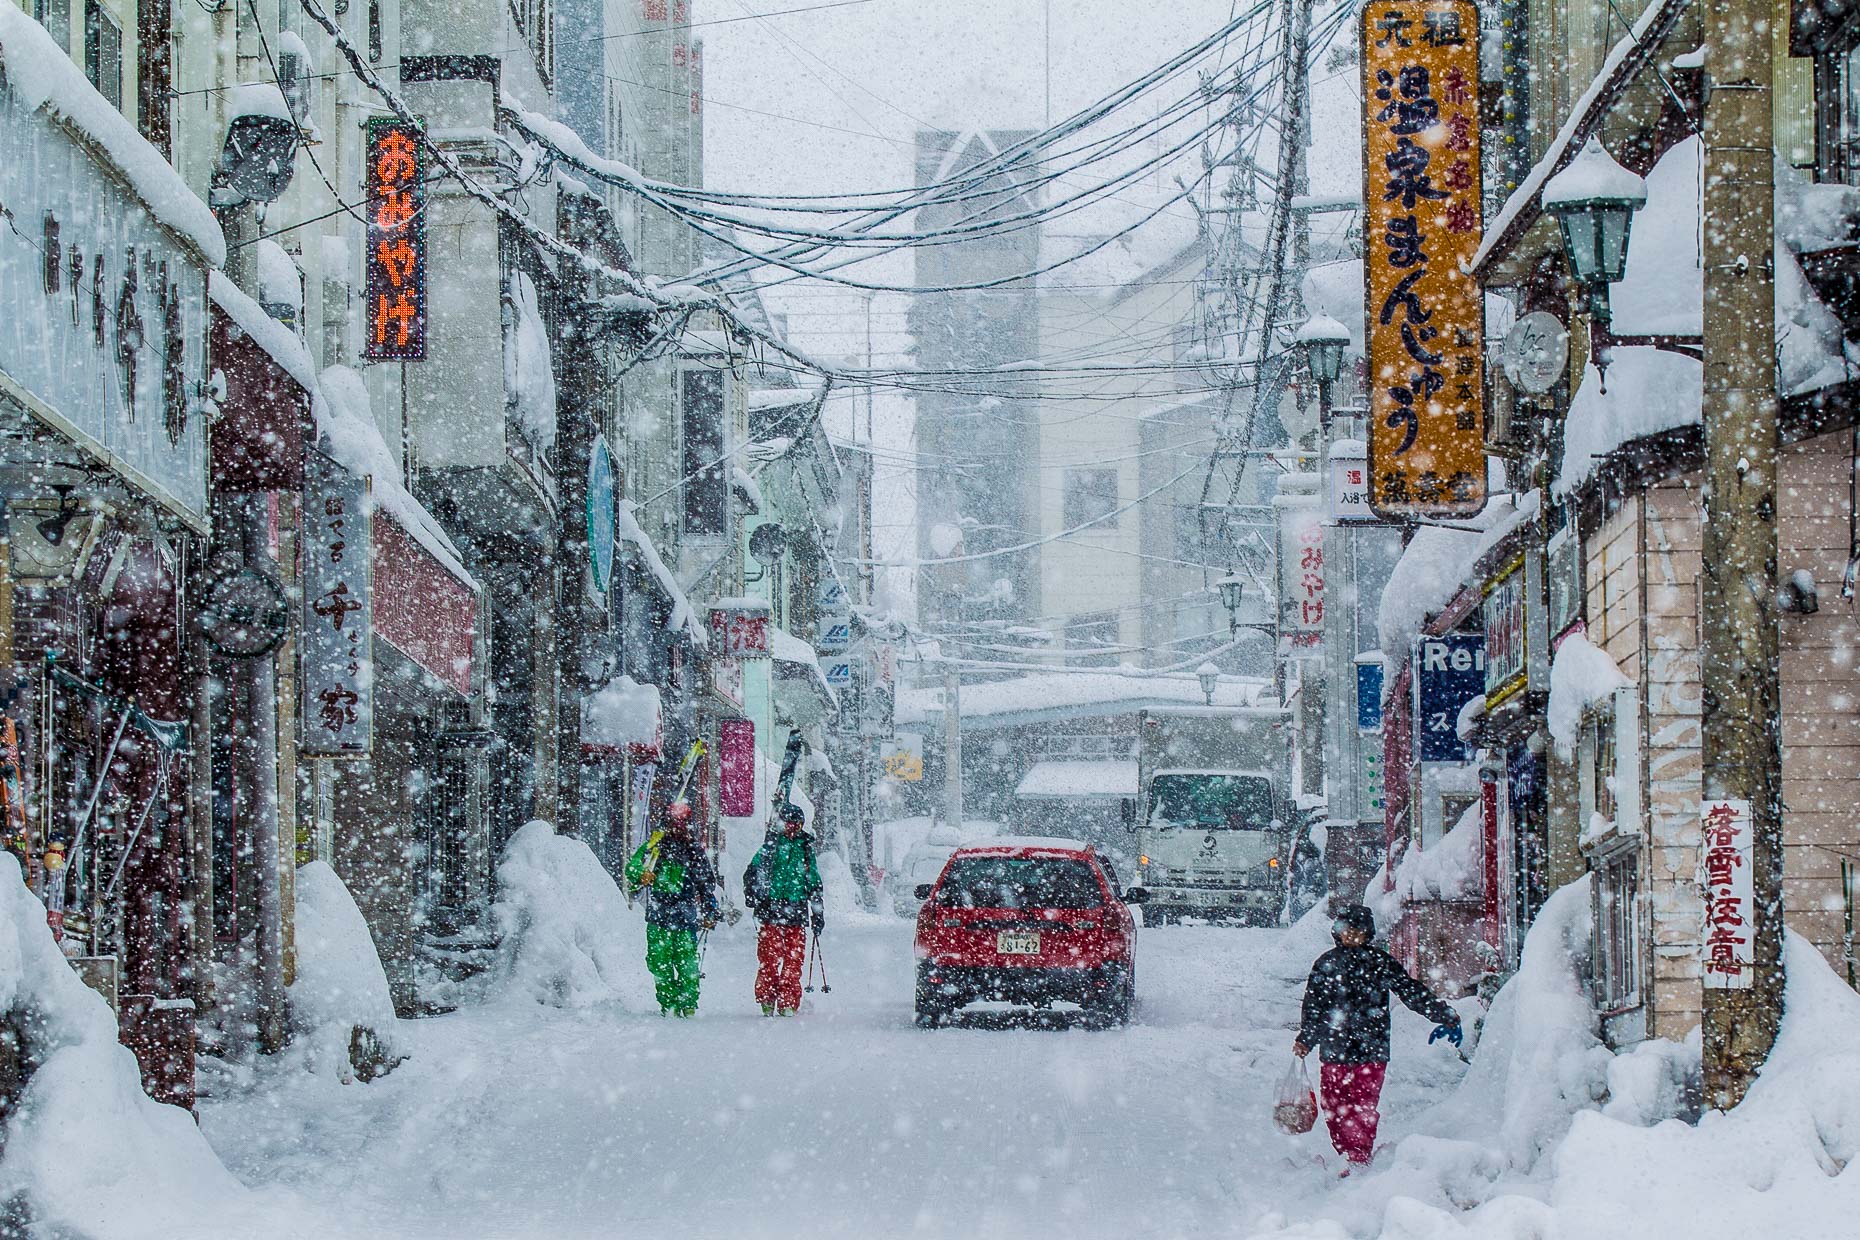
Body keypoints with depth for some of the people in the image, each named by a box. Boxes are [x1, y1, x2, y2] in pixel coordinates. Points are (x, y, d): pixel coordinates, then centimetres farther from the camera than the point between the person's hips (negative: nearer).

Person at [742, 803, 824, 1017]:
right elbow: (752, 872, 3)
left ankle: (788, 1003, 0)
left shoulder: (806, 849, 16)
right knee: (769, 957, -8)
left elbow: (814, 884, 22)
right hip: (772, 909, -3)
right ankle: (766, 1000, -1)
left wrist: (818, 913, 20)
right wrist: (752, 895, -14)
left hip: (797, 913, 3)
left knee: (794, 959, -2)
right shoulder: (771, 845, 6)